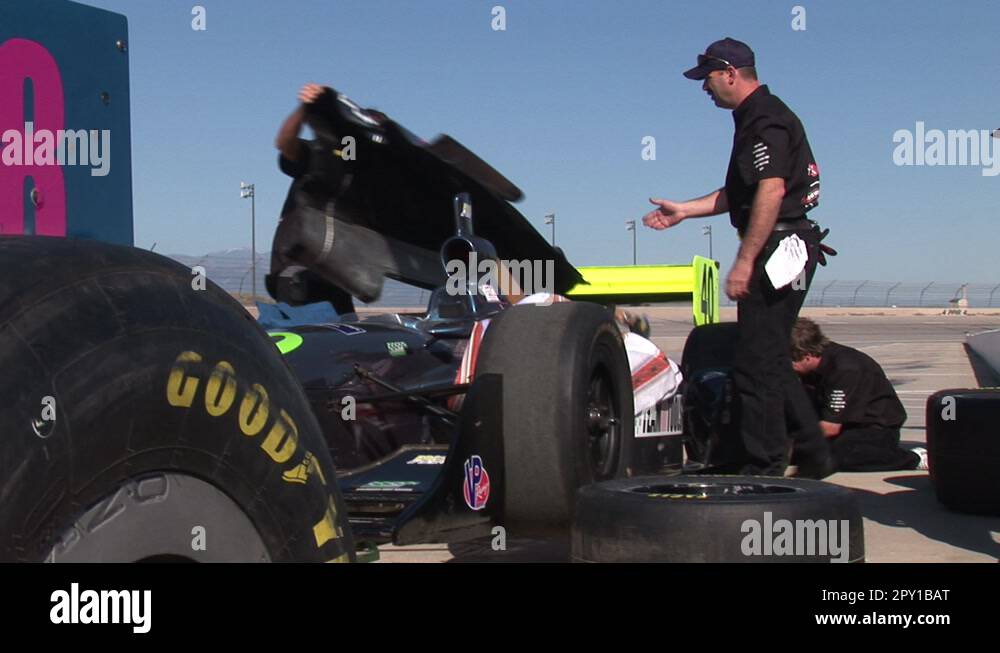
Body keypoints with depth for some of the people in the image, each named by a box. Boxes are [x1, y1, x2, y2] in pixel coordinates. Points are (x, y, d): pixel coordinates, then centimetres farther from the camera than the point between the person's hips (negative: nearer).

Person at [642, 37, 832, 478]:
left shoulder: (765, 119, -13)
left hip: (778, 248, -11)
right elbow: (740, 193, 26)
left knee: (756, 362, -6)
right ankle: (812, 454, 22)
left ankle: (764, 468, 1)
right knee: (771, 359, 15)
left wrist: (745, 261, -26)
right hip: (784, 249, 11)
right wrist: (684, 210, 25)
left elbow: (771, 192, -24)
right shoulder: (755, 117, 19)